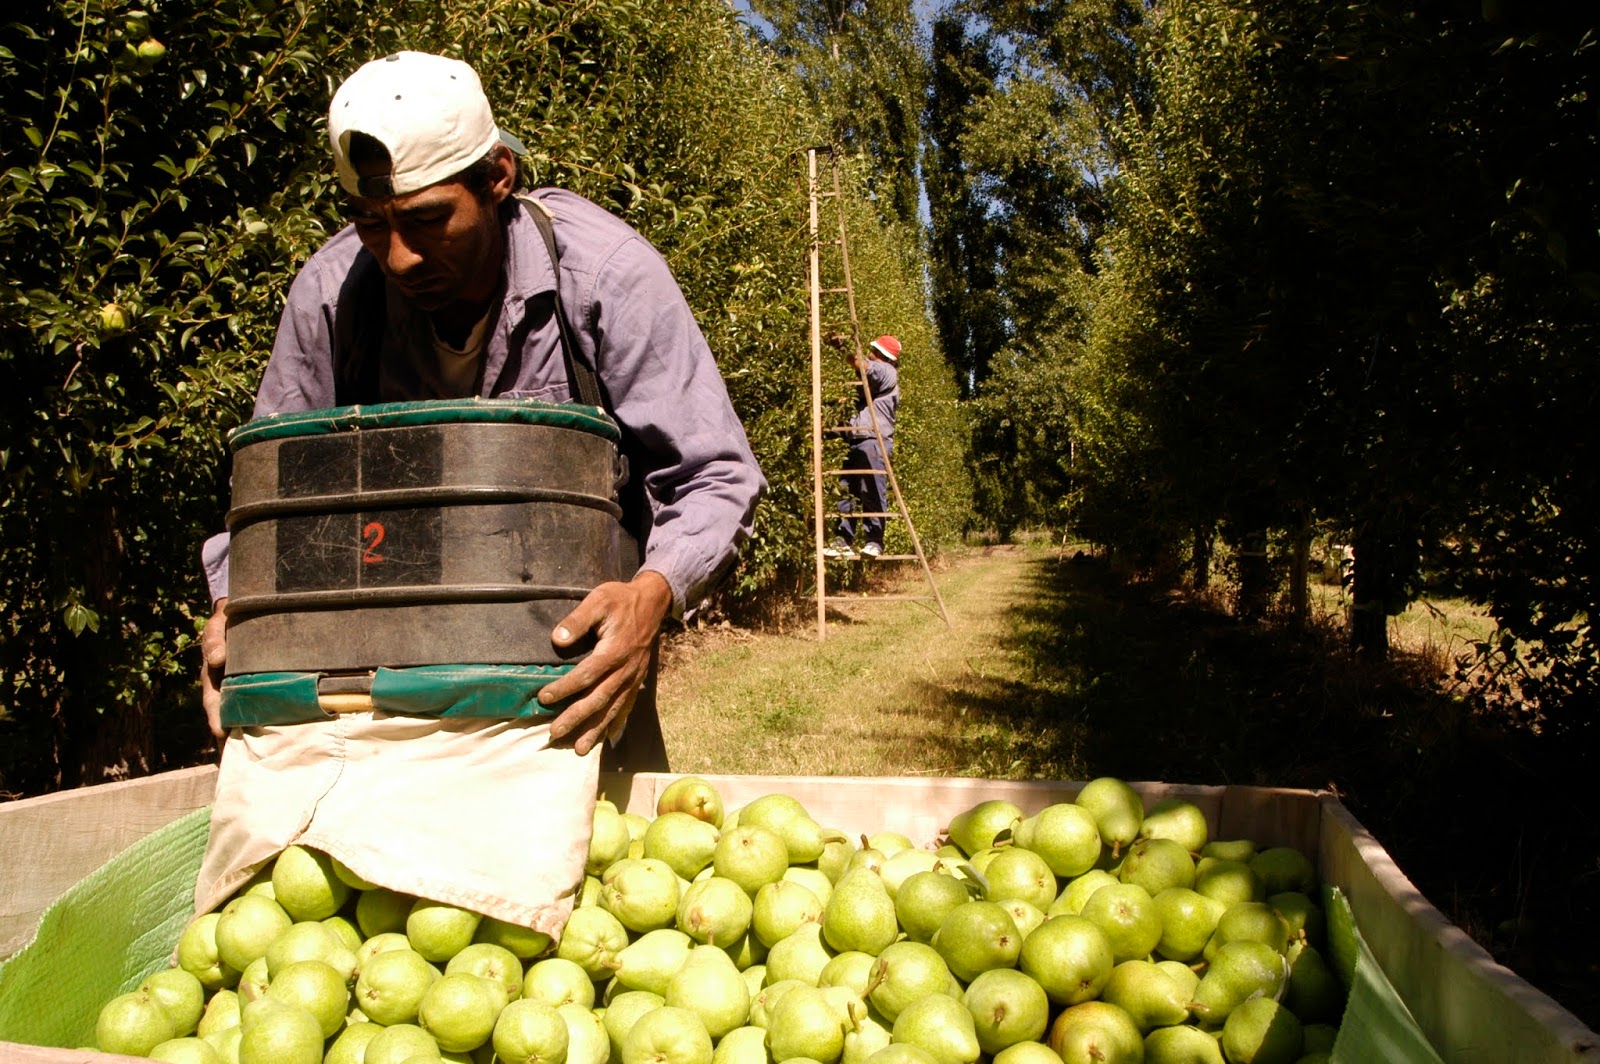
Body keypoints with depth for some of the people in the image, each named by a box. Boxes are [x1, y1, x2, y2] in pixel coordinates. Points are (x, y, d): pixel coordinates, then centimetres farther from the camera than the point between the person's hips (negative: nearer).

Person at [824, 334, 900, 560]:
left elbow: (862, 365, -15)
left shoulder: (887, 372, -1)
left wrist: (845, 348, -3)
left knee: (873, 493, -9)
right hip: (857, 441, 9)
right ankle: (844, 540, 3)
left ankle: (874, 541, -7)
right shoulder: (874, 375, 27)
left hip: (875, 441, -9)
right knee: (847, 492, 3)